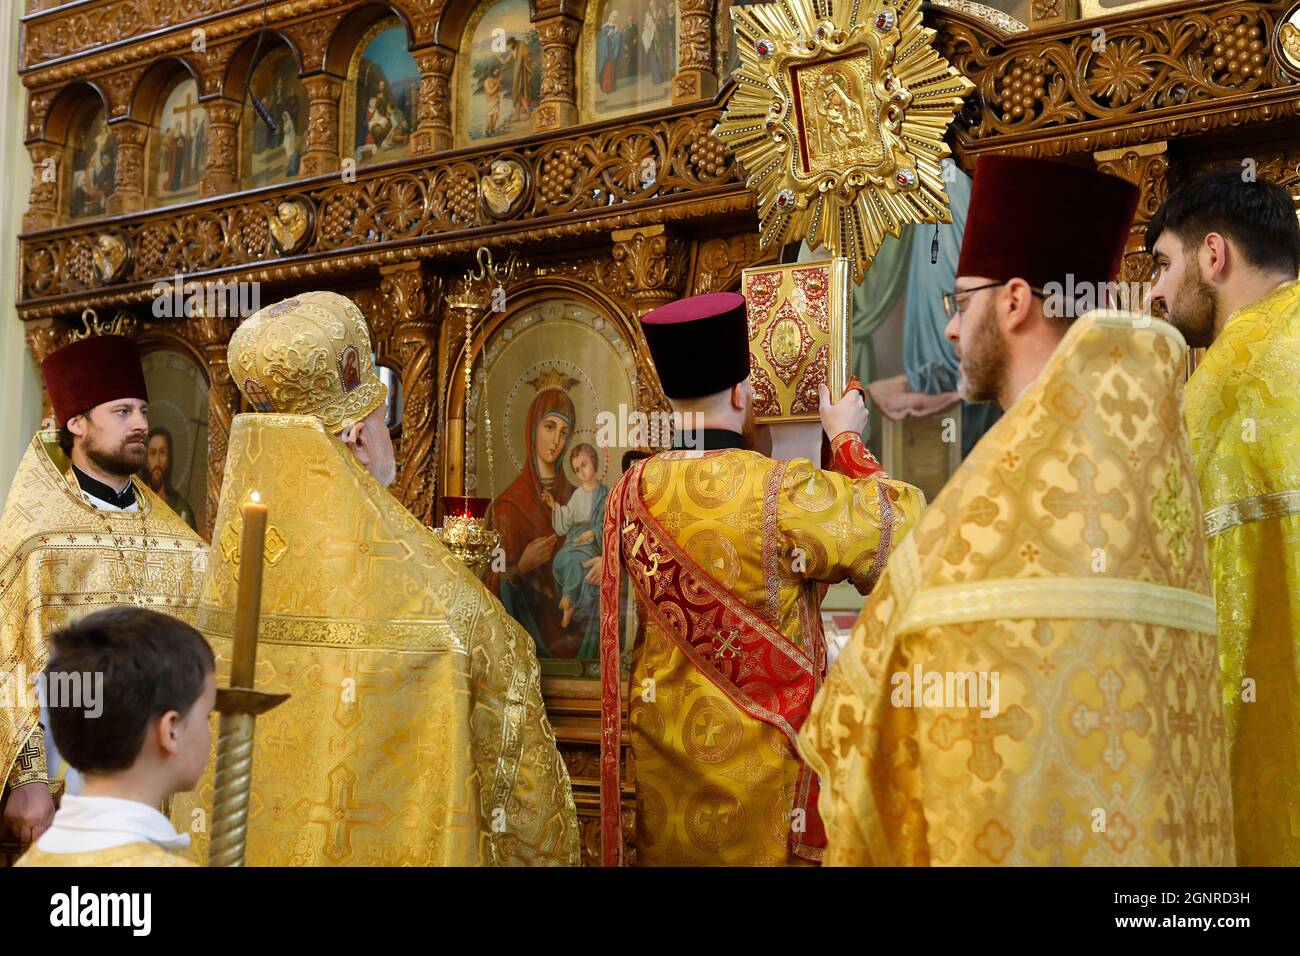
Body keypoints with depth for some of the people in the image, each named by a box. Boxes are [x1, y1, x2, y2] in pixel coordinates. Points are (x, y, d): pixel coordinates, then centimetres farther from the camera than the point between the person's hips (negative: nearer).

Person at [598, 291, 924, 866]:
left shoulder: (631, 492, -5)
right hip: (761, 747, -5)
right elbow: (897, 526, -10)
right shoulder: (784, 494, -22)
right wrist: (846, 439, 3)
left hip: (665, 737, 5)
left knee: (676, 848, 19)